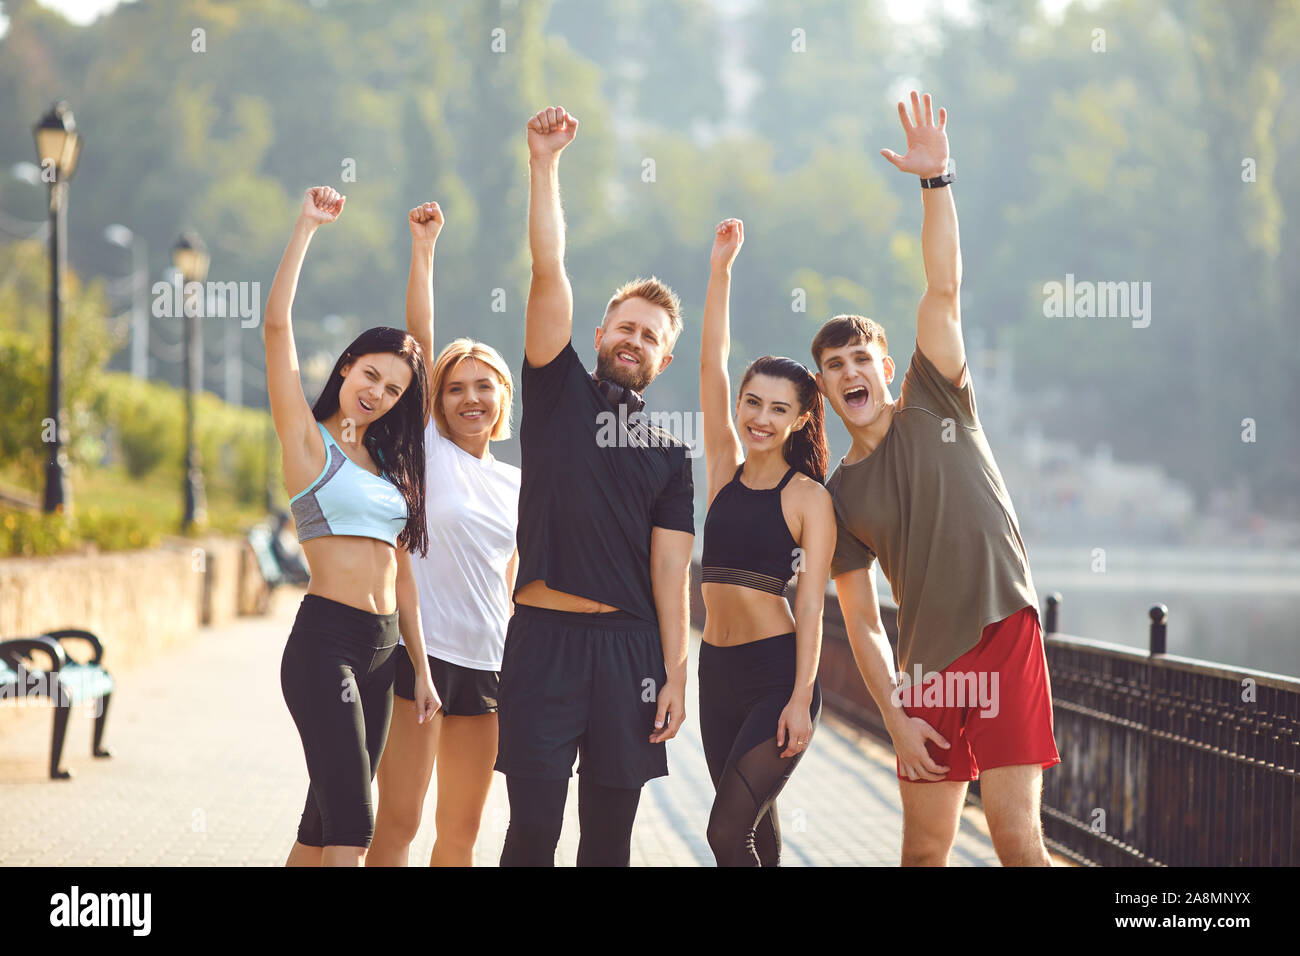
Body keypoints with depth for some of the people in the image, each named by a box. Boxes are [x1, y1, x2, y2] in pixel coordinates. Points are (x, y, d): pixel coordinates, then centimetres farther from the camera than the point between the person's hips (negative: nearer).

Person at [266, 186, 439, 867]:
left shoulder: (387, 464, 19)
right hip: (325, 639, -7)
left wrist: (421, 668, 18)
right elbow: (277, 323, -9)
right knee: (352, 828, -15)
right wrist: (307, 225, -7)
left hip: (379, 649, 7)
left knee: (324, 824, 9)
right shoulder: (309, 439, 0)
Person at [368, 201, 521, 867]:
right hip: (420, 648, -5)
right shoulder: (428, 454, 0)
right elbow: (420, 341, -8)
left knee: (462, 831, 8)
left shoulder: (515, 484, 13)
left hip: (486, 661, 5)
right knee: (398, 822, -8)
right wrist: (423, 247, -13)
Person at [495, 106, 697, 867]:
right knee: (534, 826, -7)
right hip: (543, 638, -2)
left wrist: (676, 675, -3)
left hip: (629, 645, 2)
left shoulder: (669, 453, 13)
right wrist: (545, 163, -9)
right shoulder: (560, 392, 9)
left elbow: (670, 569, 5)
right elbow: (550, 272, -1)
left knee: (609, 832, 5)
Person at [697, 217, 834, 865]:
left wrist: (801, 702, -16)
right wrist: (720, 269, -1)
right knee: (754, 827, 11)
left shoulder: (809, 498, -4)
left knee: (728, 830, -15)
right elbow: (712, 364, 4)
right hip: (718, 671, 6)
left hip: (777, 672, -6)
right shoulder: (725, 467, 9)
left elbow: (811, 604, -9)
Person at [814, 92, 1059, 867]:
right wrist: (895, 717, 0)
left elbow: (944, 291, -8)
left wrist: (935, 181, -17)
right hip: (925, 664, 4)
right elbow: (862, 624, 11)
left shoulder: (935, 407, 5)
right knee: (925, 850, 7)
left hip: (1004, 636, -4)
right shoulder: (841, 495, 12)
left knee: (1016, 835, -13)